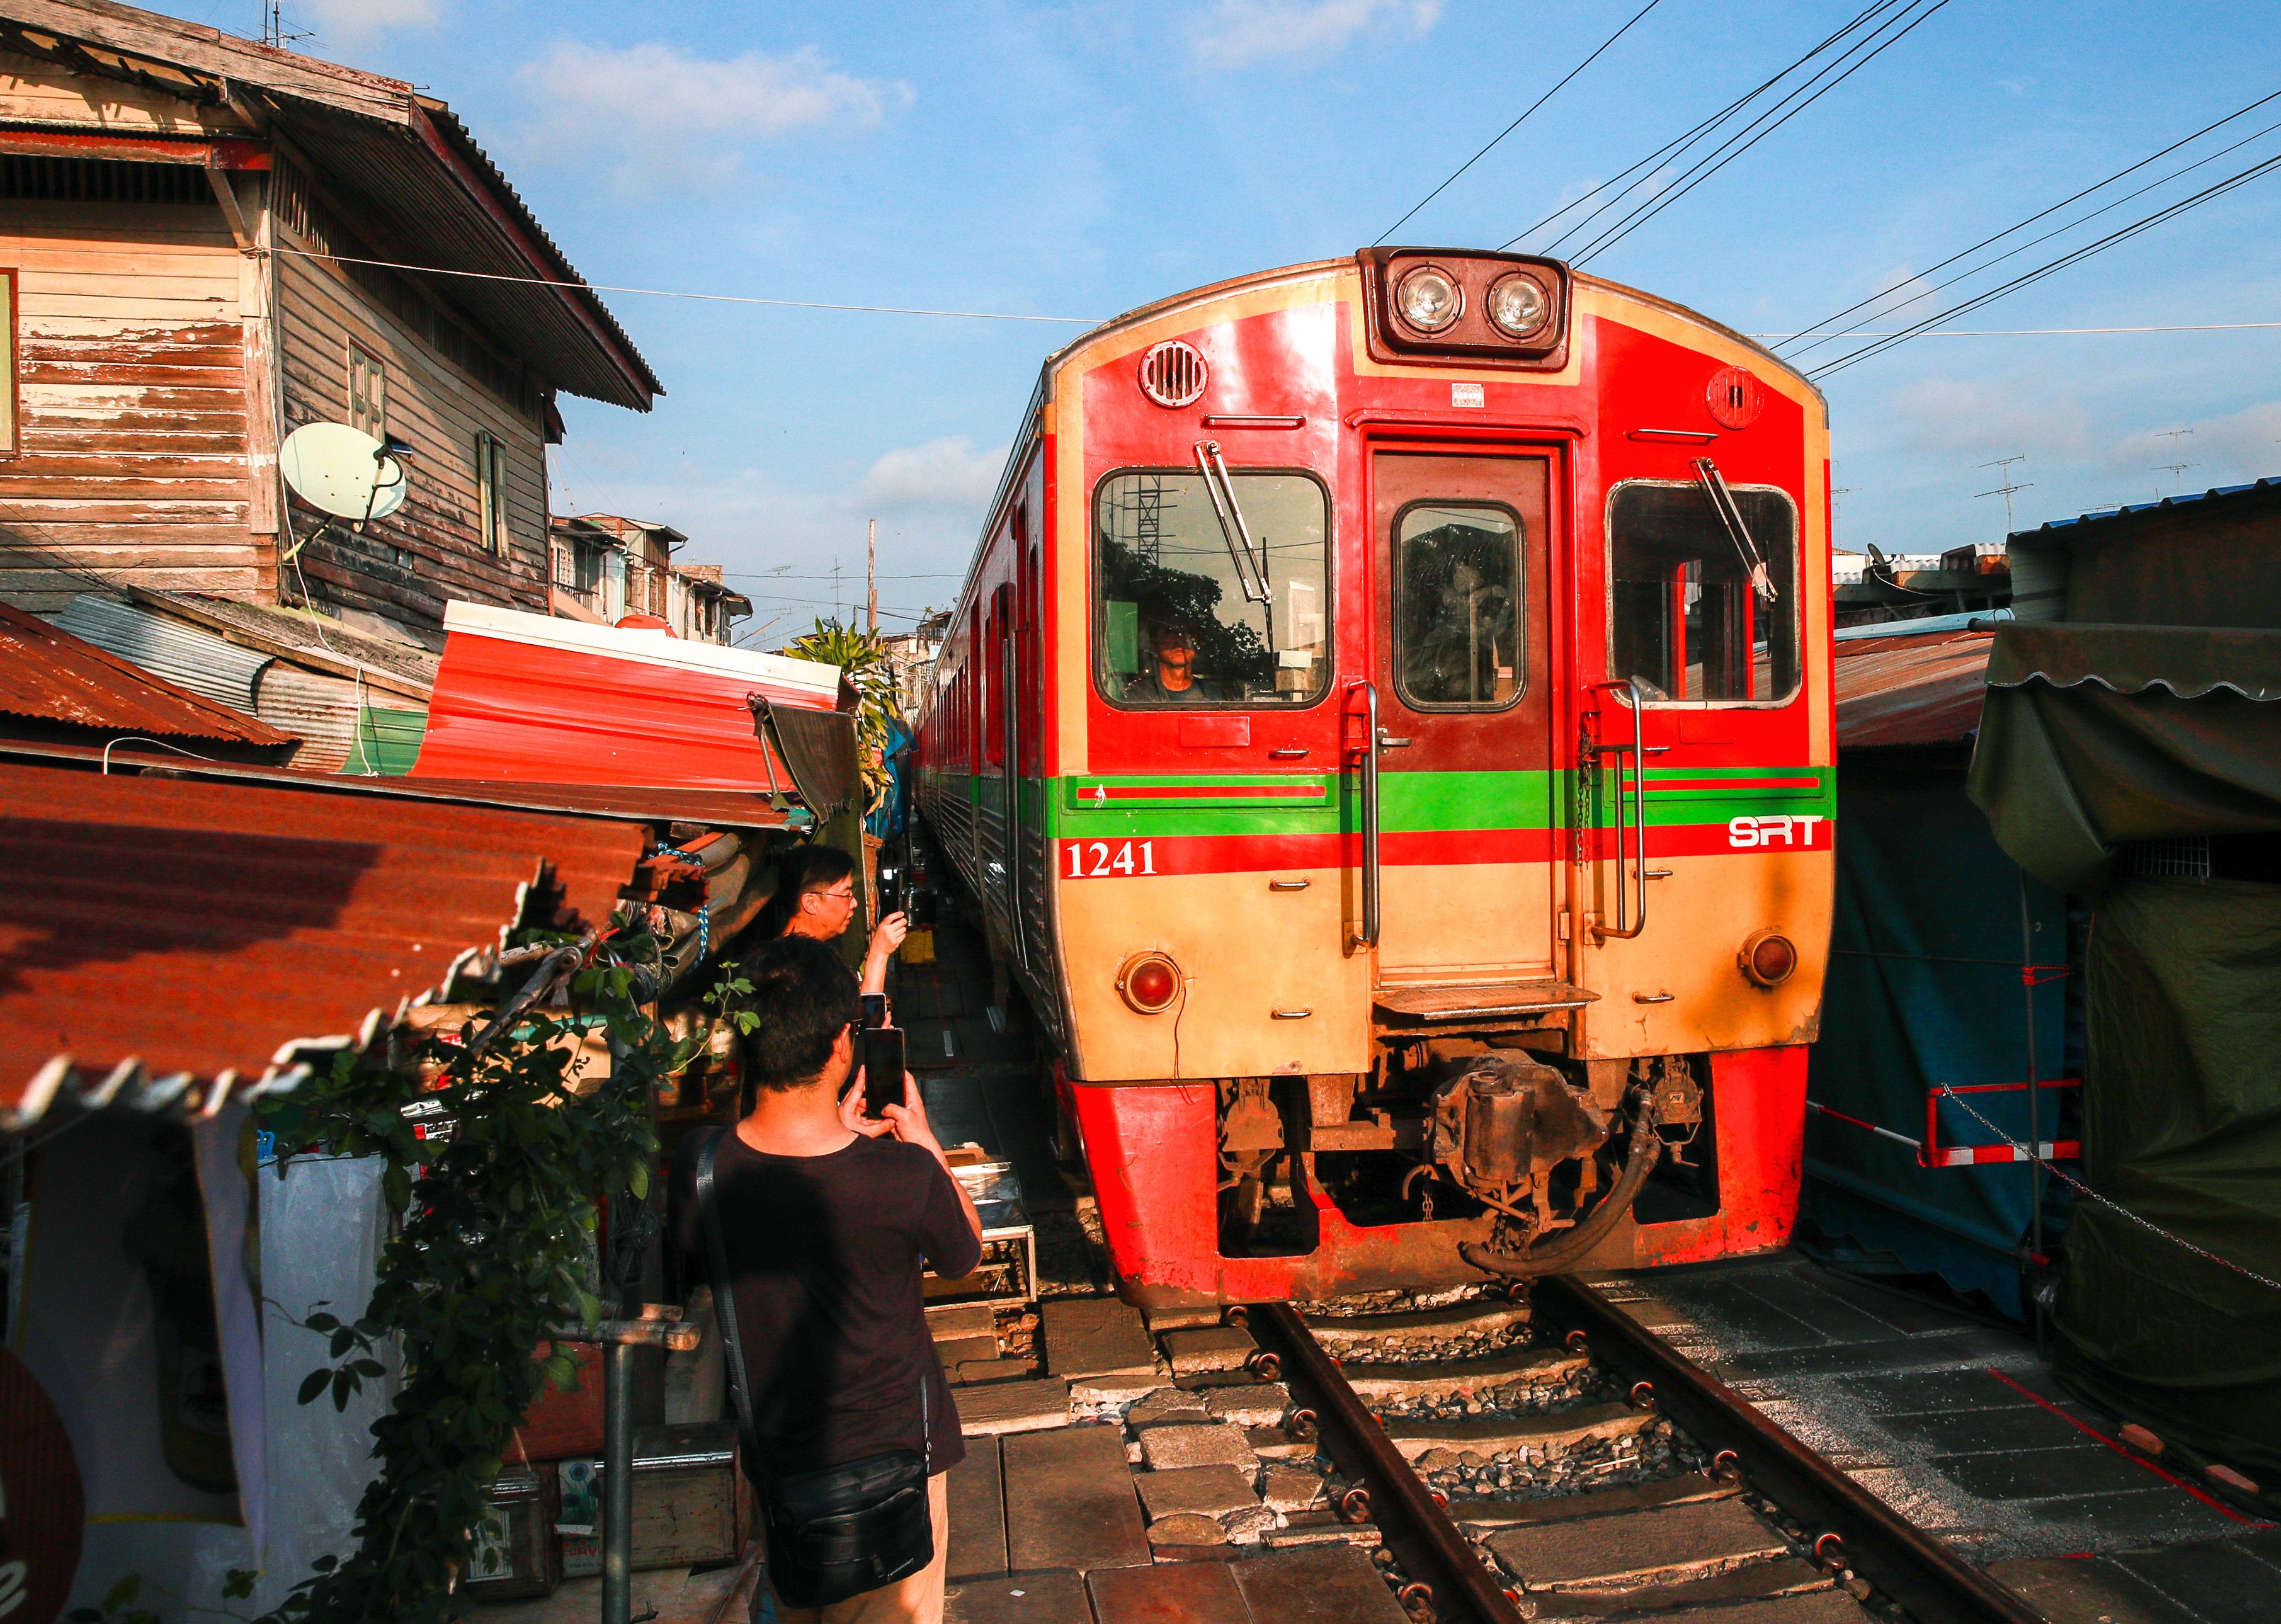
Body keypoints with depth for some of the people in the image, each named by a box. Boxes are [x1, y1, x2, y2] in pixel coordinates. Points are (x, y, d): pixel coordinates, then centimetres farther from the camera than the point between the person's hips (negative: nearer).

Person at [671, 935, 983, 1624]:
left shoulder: (698, 1170, -20)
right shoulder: (903, 1175, -29)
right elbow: (965, 1256, -7)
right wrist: (922, 1137, 2)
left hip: (771, 1457, 3)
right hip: (888, 1452, -3)